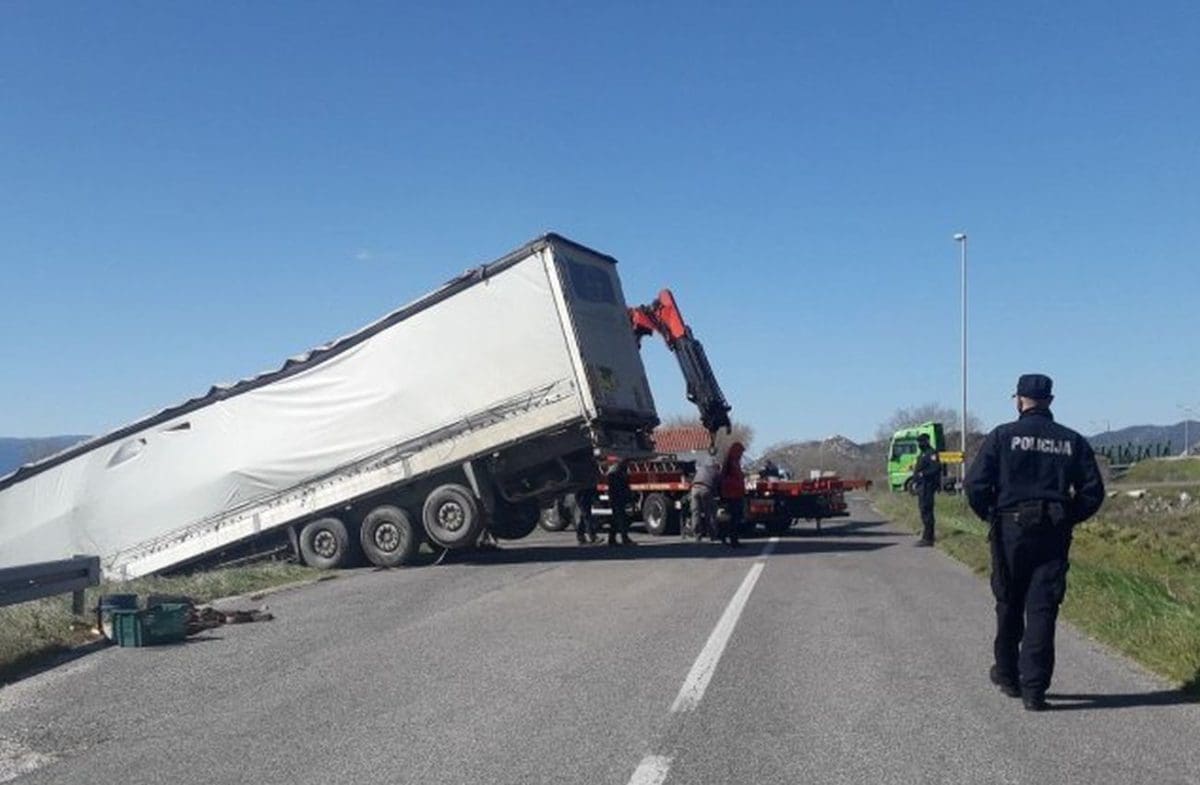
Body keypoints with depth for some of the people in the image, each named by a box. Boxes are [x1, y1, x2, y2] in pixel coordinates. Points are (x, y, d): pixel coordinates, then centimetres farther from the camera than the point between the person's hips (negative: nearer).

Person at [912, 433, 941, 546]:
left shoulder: (931, 453, -10)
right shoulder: (922, 454, 21)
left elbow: (936, 468, -21)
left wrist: (923, 474, -23)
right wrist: (915, 481, 15)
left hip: (927, 486, -11)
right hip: (921, 486, 11)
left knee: (926, 511, -11)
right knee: (923, 510, 14)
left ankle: (928, 538, -11)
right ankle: (926, 536, 20)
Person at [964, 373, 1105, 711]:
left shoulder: (1003, 436, -4)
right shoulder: (1072, 441, 5)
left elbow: (975, 484, -10)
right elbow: (1093, 491, 4)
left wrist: (991, 516, 6)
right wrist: (1068, 518, 16)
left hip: (1011, 530, -1)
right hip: (1054, 534, 1)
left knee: (1009, 606, 14)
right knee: (1042, 610, 2)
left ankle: (1007, 675, 29)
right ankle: (1034, 689, -1)